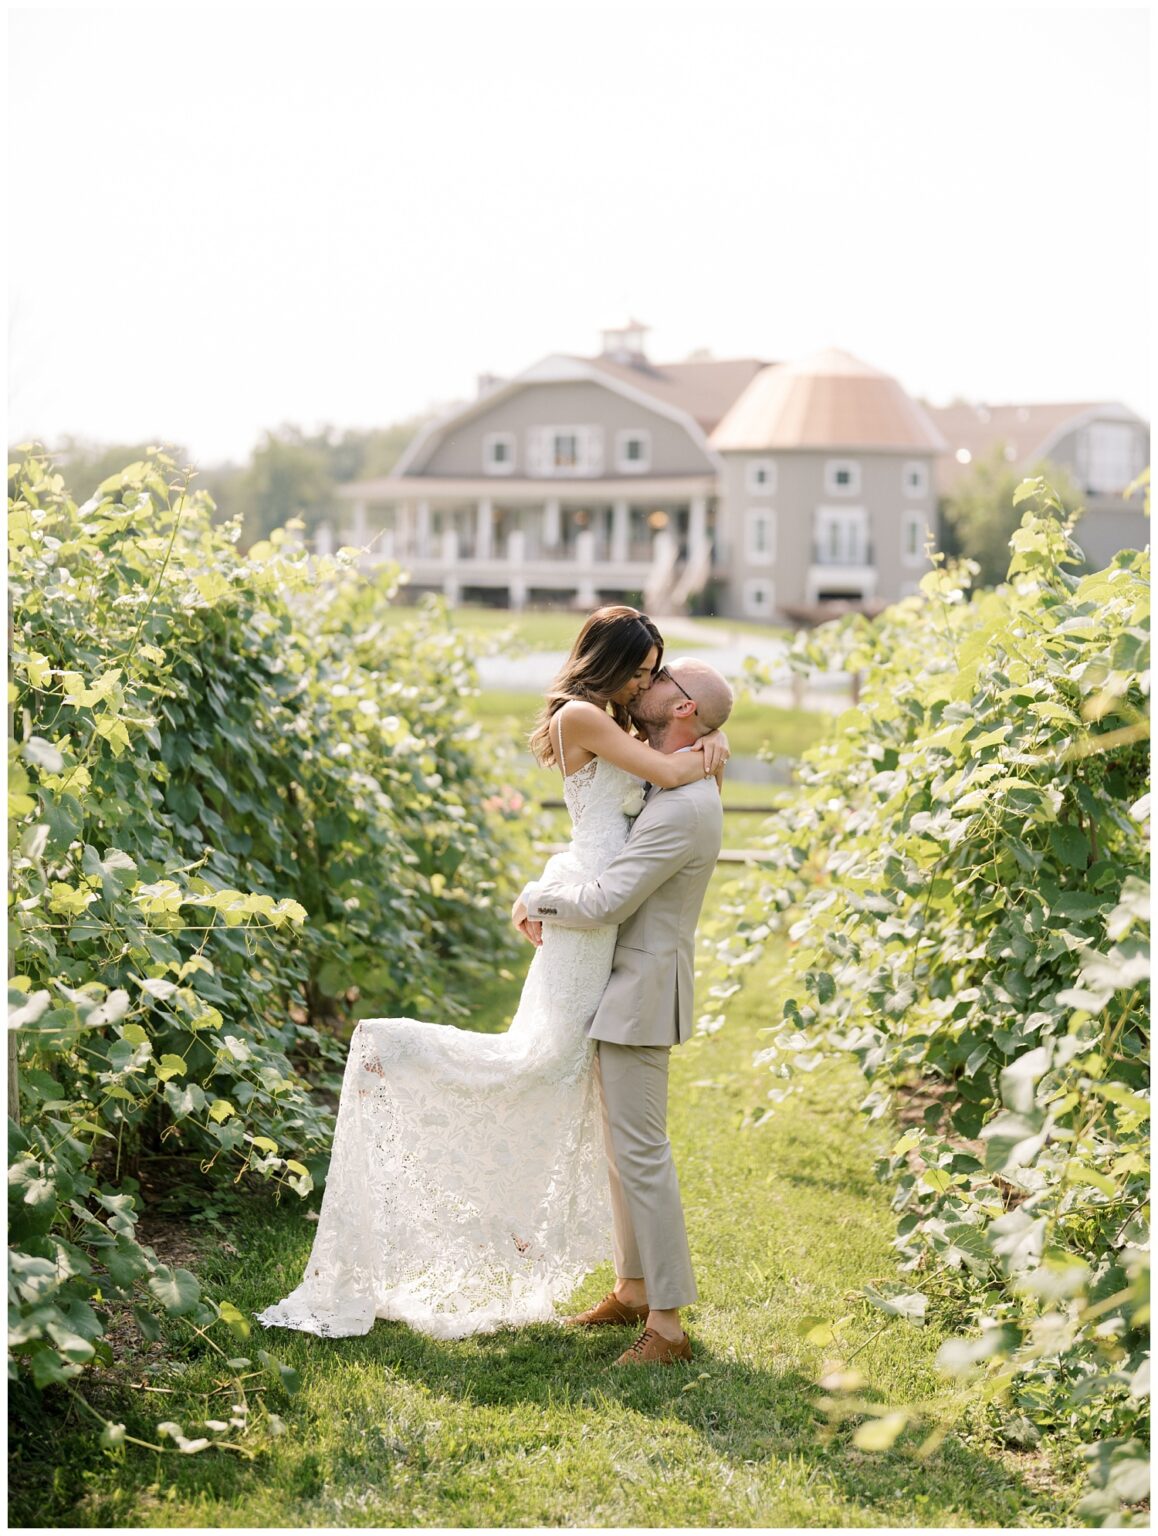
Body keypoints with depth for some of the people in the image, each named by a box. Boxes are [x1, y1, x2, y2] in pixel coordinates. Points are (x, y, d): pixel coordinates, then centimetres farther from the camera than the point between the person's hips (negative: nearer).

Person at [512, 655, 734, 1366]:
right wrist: (546, 895, 1)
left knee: (640, 1154, -8)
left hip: (641, 994, -10)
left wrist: (538, 898, -6)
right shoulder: (663, 784, 11)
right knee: (624, 1148, 17)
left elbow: (603, 902, -25)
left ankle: (667, 1326, -3)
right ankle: (633, 1290, 29)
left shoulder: (683, 808, -23)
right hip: (621, 988, 10)